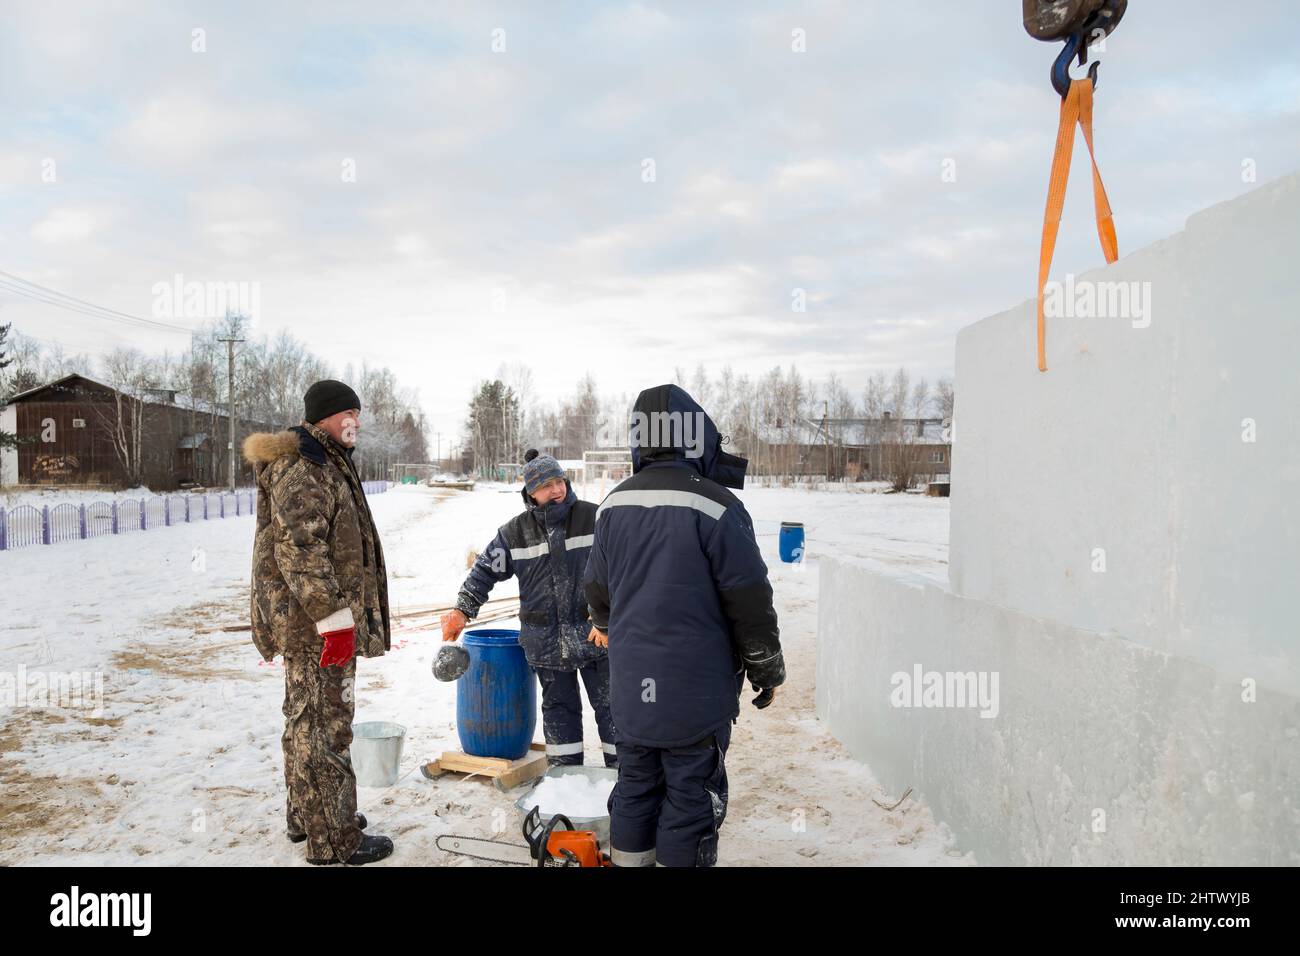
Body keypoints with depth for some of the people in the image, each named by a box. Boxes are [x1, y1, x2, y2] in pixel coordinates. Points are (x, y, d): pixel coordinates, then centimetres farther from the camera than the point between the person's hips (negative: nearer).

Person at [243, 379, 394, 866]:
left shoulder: (324, 464, 17)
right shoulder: (303, 470, -17)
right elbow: (299, 550, -25)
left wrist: (339, 614, 26)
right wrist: (334, 617, -26)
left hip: (307, 623, 11)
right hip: (317, 623, -11)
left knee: (306, 720, 20)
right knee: (325, 725, -3)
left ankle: (306, 815, 34)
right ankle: (333, 839, 6)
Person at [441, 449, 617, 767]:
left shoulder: (593, 517, -3)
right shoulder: (515, 531, 2)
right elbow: (485, 570, 10)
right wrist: (462, 611, 4)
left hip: (595, 634, -2)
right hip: (546, 640, 2)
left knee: (610, 704, 5)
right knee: (559, 707, 14)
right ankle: (564, 770, 26)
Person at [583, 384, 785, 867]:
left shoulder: (614, 504, 3)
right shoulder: (715, 505, -17)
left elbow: (597, 590, 14)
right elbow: (750, 600, -13)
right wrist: (768, 670, 1)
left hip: (631, 686, 6)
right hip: (695, 690, -6)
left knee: (636, 785, 19)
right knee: (691, 794, 6)